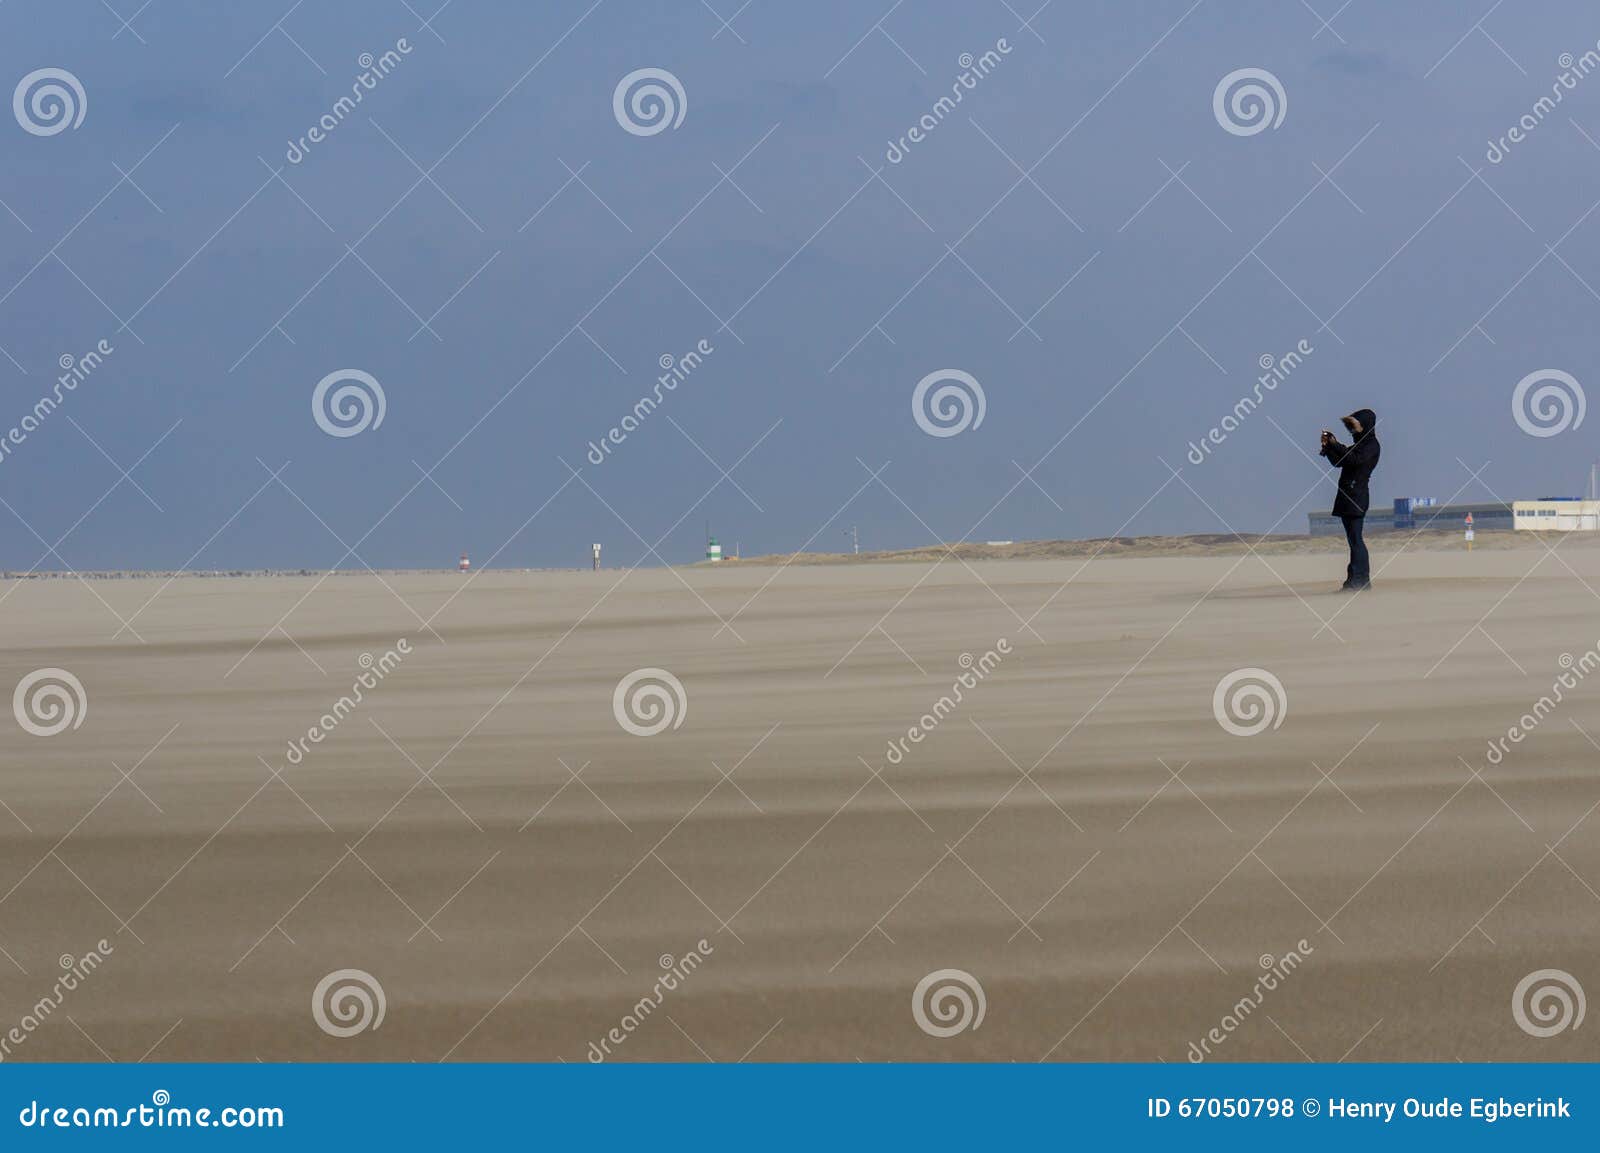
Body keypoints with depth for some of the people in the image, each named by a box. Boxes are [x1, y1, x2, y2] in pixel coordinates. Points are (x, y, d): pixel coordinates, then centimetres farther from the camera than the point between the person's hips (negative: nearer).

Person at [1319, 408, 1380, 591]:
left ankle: (1361, 580, -16)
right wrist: (1328, 446, 9)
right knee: (1353, 538, 8)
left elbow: (1355, 459, -22)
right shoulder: (1359, 444, 22)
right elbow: (1338, 462, 24)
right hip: (1347, 495, 10)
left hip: (1356, 495, -10)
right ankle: (1354, 580, 9)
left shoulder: (1371, 445, -6)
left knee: (1355, 538, -13)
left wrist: (1335, 445, -16)